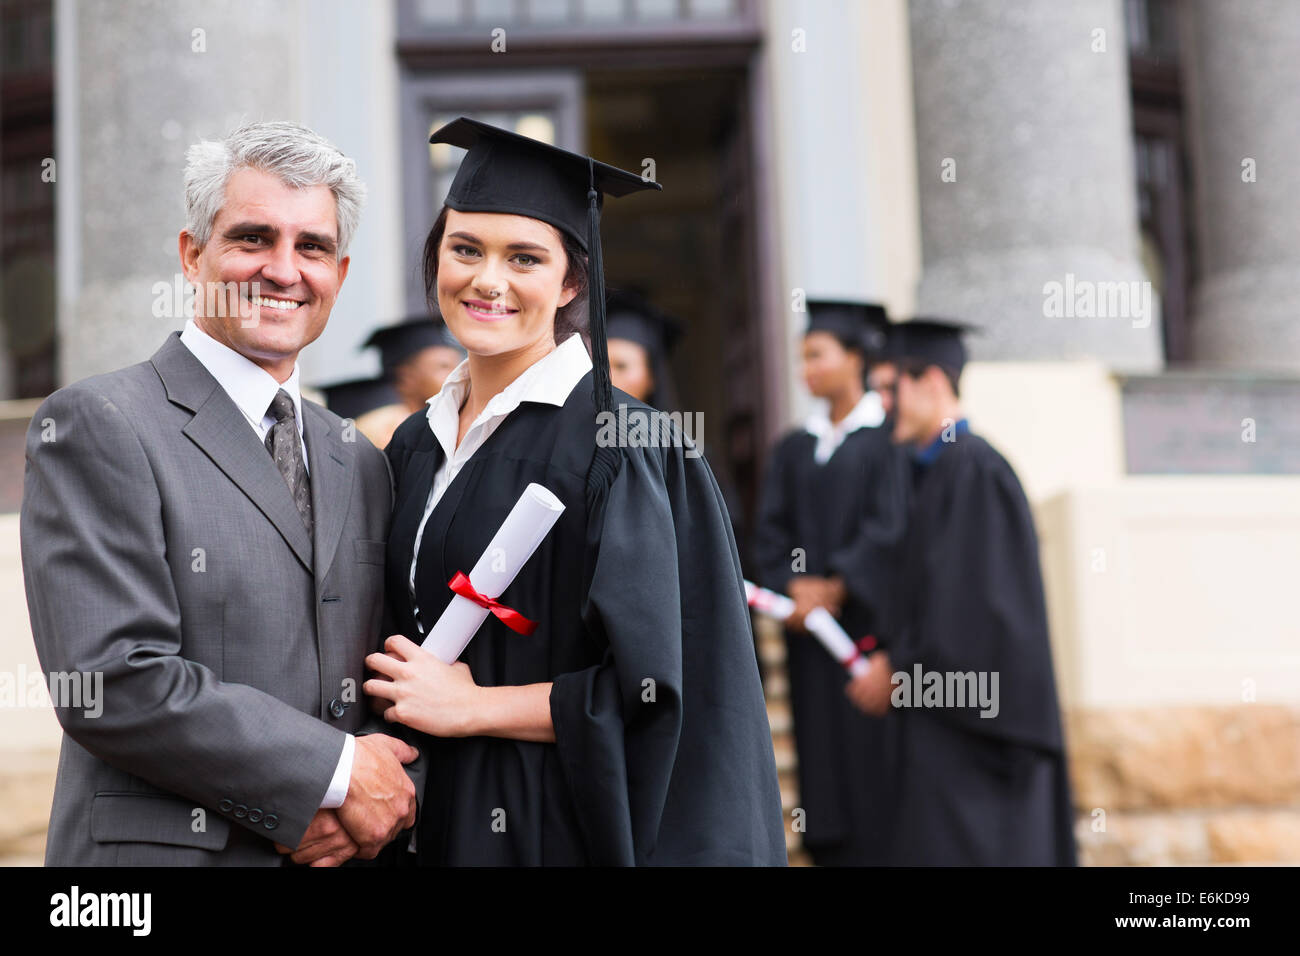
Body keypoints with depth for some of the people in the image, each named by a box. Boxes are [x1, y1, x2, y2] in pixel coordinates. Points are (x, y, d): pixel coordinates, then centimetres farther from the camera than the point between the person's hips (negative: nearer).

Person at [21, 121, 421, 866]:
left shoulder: (361, 468, 11)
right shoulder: (98, 426, -8)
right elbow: (111, 683, -18)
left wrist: (382, 797, -10)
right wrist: (335, 770, -15)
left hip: (337, 847, 6)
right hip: (163, 845, -5)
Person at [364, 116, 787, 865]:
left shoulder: (620, 446, -14)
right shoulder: (417, 447, 7)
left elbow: (659, 686, -18)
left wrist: (470, 707, -13)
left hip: (567, 825, -6)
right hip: (439, 822, 6)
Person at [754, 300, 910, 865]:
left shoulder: (888, 439, 0)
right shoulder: (794, 449, 16)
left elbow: (891, 527, -10)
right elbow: (772, 534, 8)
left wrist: (836, 588, -15)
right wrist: (793, 591, -9)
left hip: (869, 623, -5)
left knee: (873, 770, -8)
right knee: (823, 772, 2)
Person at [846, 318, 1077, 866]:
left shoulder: (972, 470, -14)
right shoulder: (938, 469, 15)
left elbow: (973, 604, -19)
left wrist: (901, 674, -12)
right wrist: (896, 658, 7)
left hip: (970, 722, -9)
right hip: (948, 712, 10)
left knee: (954, 850, -11)